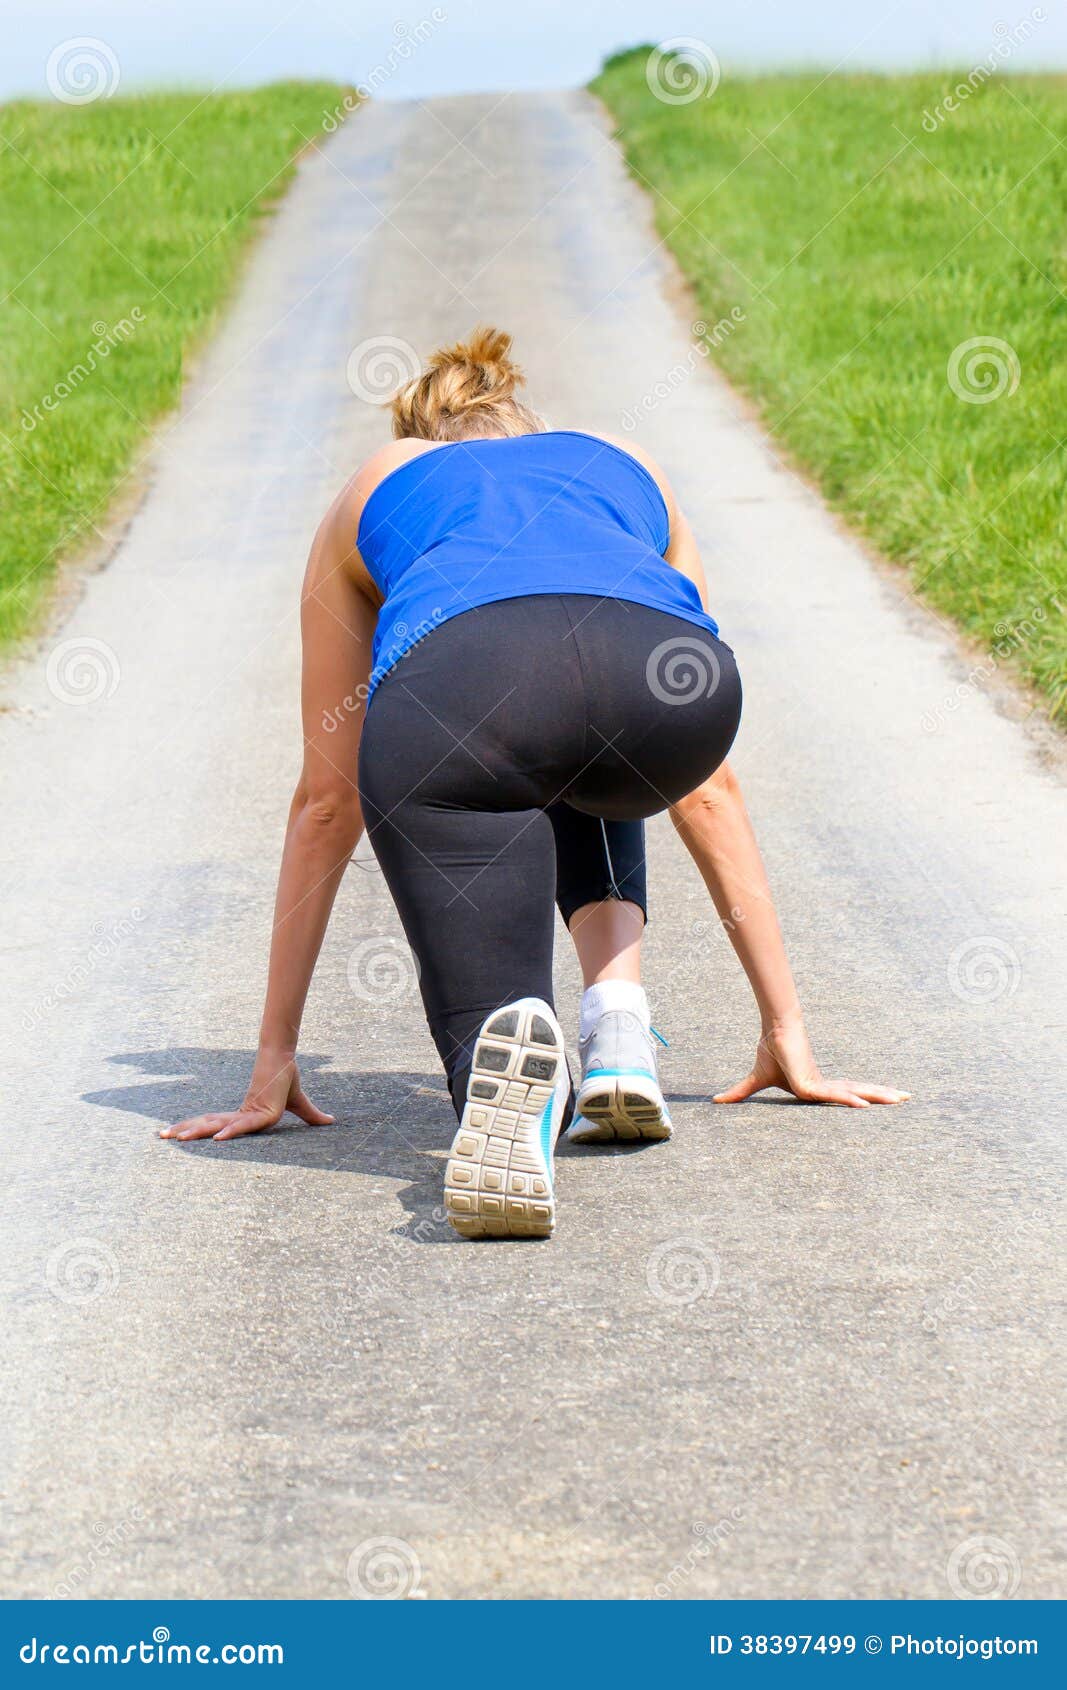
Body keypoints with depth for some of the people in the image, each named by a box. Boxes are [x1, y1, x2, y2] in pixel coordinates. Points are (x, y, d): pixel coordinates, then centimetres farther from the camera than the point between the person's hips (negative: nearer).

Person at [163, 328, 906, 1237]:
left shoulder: (372, 493, 41)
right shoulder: (629, 470, 43)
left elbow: (327, 803, 43)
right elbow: (706, 790, 47)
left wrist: (274, 1061, 47)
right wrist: (787, 1033, 51)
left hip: (452, 691, -2)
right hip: (658, 678, 2)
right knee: (590, 780, 38)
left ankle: (512, 1056, -28)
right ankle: (619, 1032, 15)